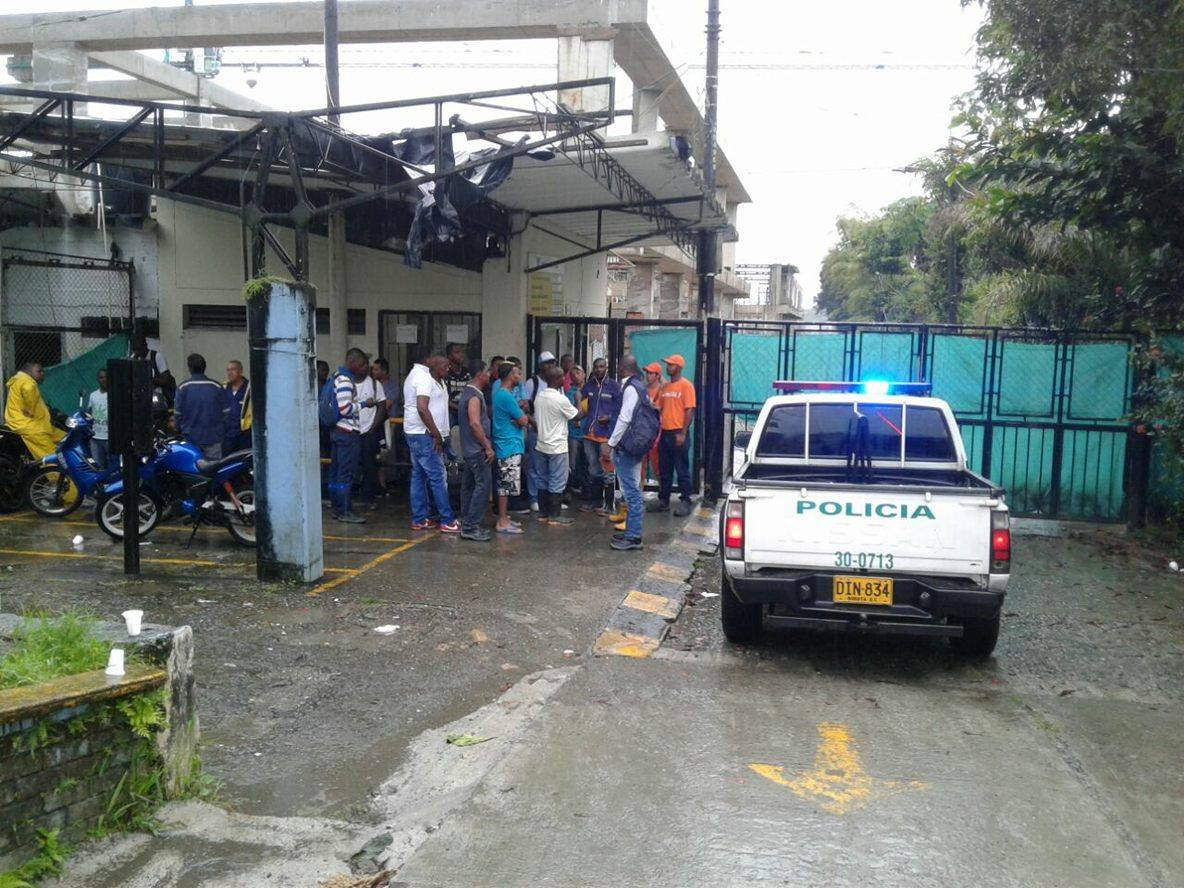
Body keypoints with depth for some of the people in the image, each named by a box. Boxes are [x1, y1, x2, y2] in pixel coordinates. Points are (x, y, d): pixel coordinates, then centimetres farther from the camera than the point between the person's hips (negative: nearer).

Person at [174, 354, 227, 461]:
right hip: (213, 438, 0)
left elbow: (177, 413, -2)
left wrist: (180, 429, 15)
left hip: (190, 437, 0)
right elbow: (224, 412, 1)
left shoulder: (183, 388, -5)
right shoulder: (217, 387, -2)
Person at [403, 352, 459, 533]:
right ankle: (447, 521, -4)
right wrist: (437, 435, -22)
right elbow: (422, 408, -26)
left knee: (419, 476, 12)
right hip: (424, 435, -11)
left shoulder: (421, 375, 16)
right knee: (438, 477, -7)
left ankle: (419, 519, 18)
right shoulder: (425, 378, -16)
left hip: (416, 434, 11)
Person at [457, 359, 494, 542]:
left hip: (469, 448, 10)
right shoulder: (474, 396, -17)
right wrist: (487, 447, -21)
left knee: (469, 485, 12)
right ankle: (471, 527, -10)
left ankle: (467, 524, 18)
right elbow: (475, 423, -26)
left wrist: (485, 440, 16)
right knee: (482, 485, -10)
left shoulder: (468, 392, 15)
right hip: (477, 449, -10)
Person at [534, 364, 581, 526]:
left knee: (543, 481, 12)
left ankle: (543, 514, 17)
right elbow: (577, 415, -5)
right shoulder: (561, 399, -18)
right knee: (557, 482, 0)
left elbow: (536, 420, 11)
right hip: (557, 447, -7)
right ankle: (554, 516, 4)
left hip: (541, 445, 7)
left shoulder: (539, 396, 3)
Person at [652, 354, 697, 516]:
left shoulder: (685, 385, -7)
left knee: (682, 470, -1)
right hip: (665, 433, 7)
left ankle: (685, 502, 5)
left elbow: (690, 410, -12)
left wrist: (683, 433, -18)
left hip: (678, 433, -7)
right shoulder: (665, 387, 14)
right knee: (664, 470, 12)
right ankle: (663, 500, 20)